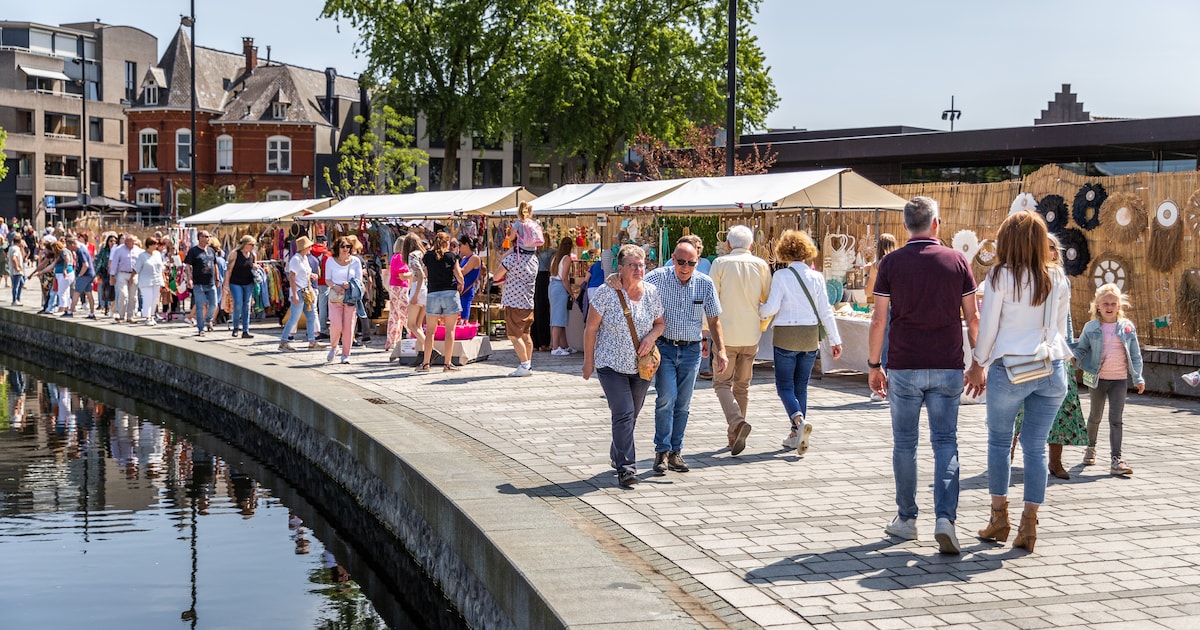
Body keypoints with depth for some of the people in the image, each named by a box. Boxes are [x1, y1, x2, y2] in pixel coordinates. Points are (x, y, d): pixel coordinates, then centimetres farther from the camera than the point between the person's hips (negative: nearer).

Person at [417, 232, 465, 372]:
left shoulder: (428, 256, 4)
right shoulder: (451, 256, -1)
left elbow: (425, 275, 1)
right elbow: (459, 275, -5)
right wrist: (461, 284, 14)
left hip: (433, 294, 2)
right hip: (450, 293, -2)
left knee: (430, 331, 8)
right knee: (450, 330, 2)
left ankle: (426, 363, 7)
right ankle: (448, 363, 0)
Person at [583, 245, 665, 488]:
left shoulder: (651, 293, 0)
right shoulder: (607, 292, -12)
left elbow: (660, 323, 12)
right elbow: (591, 328, -6)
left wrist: (652, 336, -10)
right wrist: (588, 361, -4)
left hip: (641, 366, 5)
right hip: (611, 364, -5)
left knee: (632, 415, 15)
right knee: (623, 414, -14)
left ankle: (617, 456, 38)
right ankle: (626, 468, -13)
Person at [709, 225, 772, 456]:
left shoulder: (720, 263, -4)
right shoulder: (761, 265, 4)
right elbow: (769, 300, 10)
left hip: (726, 333, -3)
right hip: (751, 335, 3)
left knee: (722, 383, 1)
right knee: (742, 385, 13)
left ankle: (737, 422, -23)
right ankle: (734, 436, 16)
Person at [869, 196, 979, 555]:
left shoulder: (891, 263, -1)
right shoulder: (957, 261, 2)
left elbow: (879, 320, -3)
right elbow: (972, 317, 3)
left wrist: (873, 365, 6)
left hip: (904, 367, -1)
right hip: (947, 367, 1)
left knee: (905, 443, 10)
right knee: (945, 443, 4)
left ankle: (906, 520, 18)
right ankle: (945, 518, -12)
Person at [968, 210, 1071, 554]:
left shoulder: (1001, 276, -6)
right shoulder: (1057, 278, 6)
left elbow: (988, 327, -3)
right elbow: (1061, 329, 14)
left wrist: (978, 365, 10)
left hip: (1009, 369, -3)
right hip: (1052, 369, 4)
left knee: (999, 441, 12)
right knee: (1036, 445, 7)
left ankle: (999, 518, 15)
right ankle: (1029, 524, 5)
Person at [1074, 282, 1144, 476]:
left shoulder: (1127, 327, 1)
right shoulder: (1091, 327, -1)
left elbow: (1135, 354, 7)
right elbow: (1081, 349, 7)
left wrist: (1138, 378, 6)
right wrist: (1072, 358, -13)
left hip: (1120, 379, 0)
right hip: (1097, 379, 0)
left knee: (1116, 419, -7)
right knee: (1095, 416, 16)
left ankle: (1116, 459, -9)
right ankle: (1090, 447, 39)